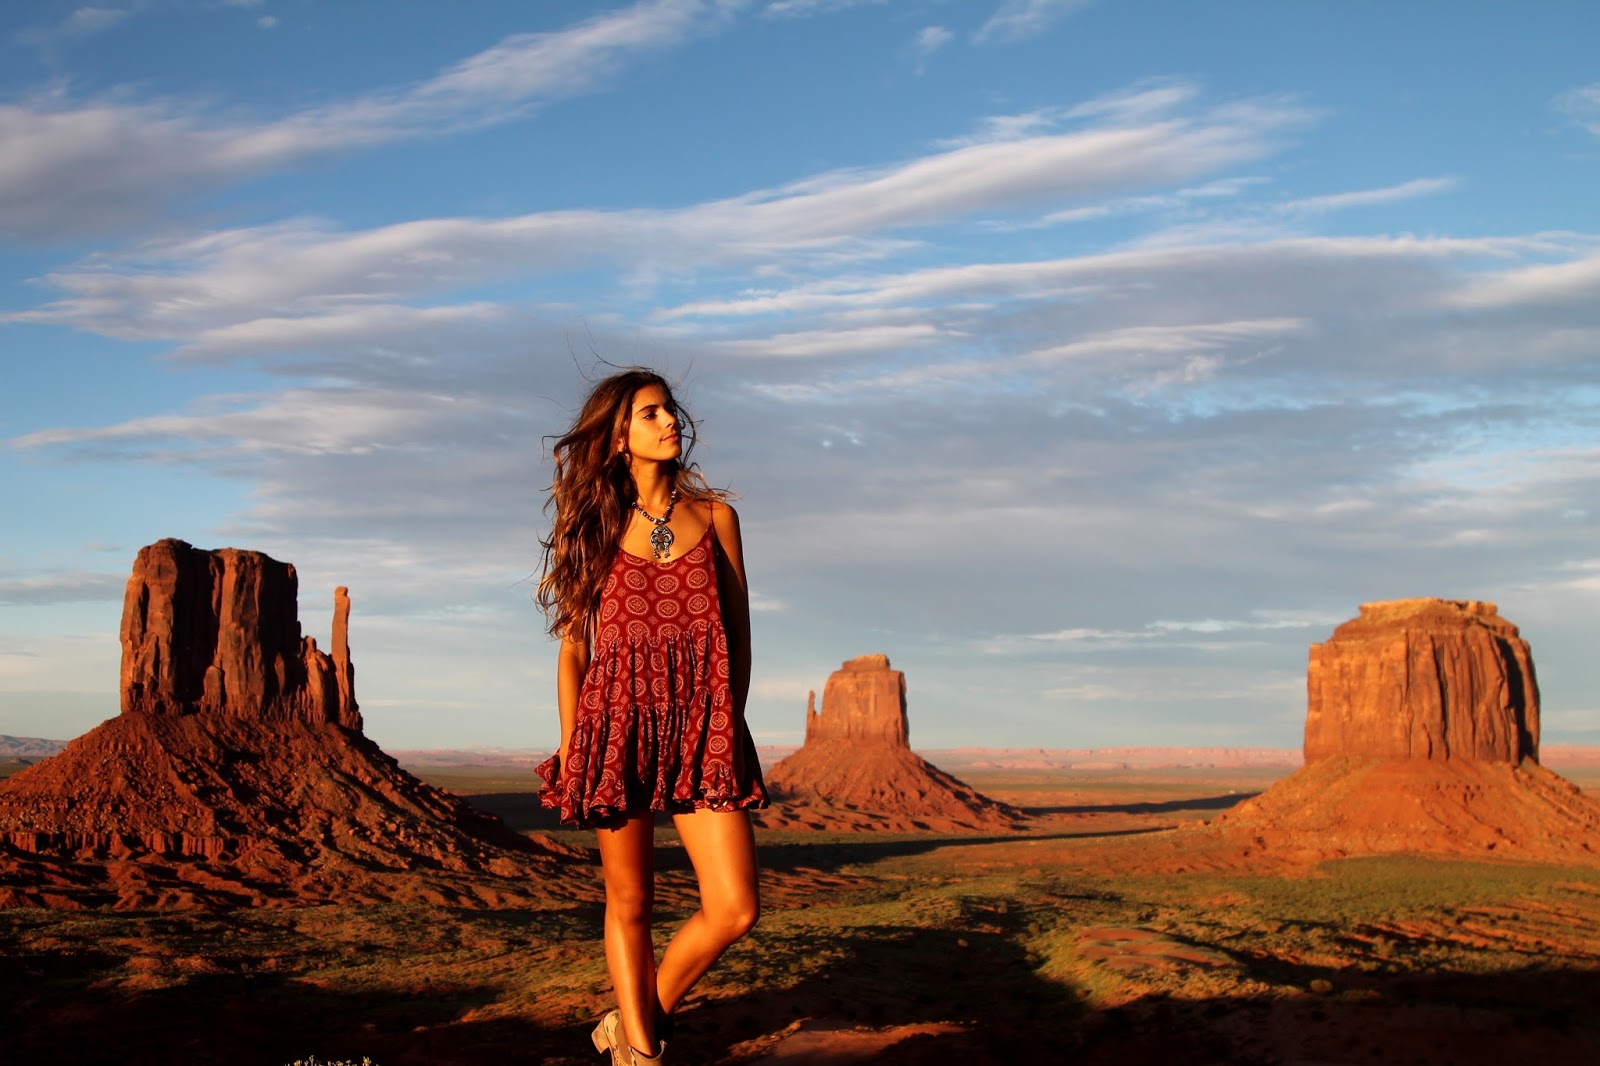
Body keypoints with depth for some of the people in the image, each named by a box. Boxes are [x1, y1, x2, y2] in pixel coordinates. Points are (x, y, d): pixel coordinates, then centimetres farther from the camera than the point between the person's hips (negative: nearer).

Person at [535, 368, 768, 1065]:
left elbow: (738, 634, 12)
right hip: (617, 724, -1)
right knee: (629, 902, 6)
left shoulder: (714, 516, 10)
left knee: (736, 910, -6)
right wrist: (570, 747, 2)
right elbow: (573, 646, 7)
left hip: (703, 730, 1)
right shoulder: (595, 526, 6)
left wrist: (728, 725, 8)